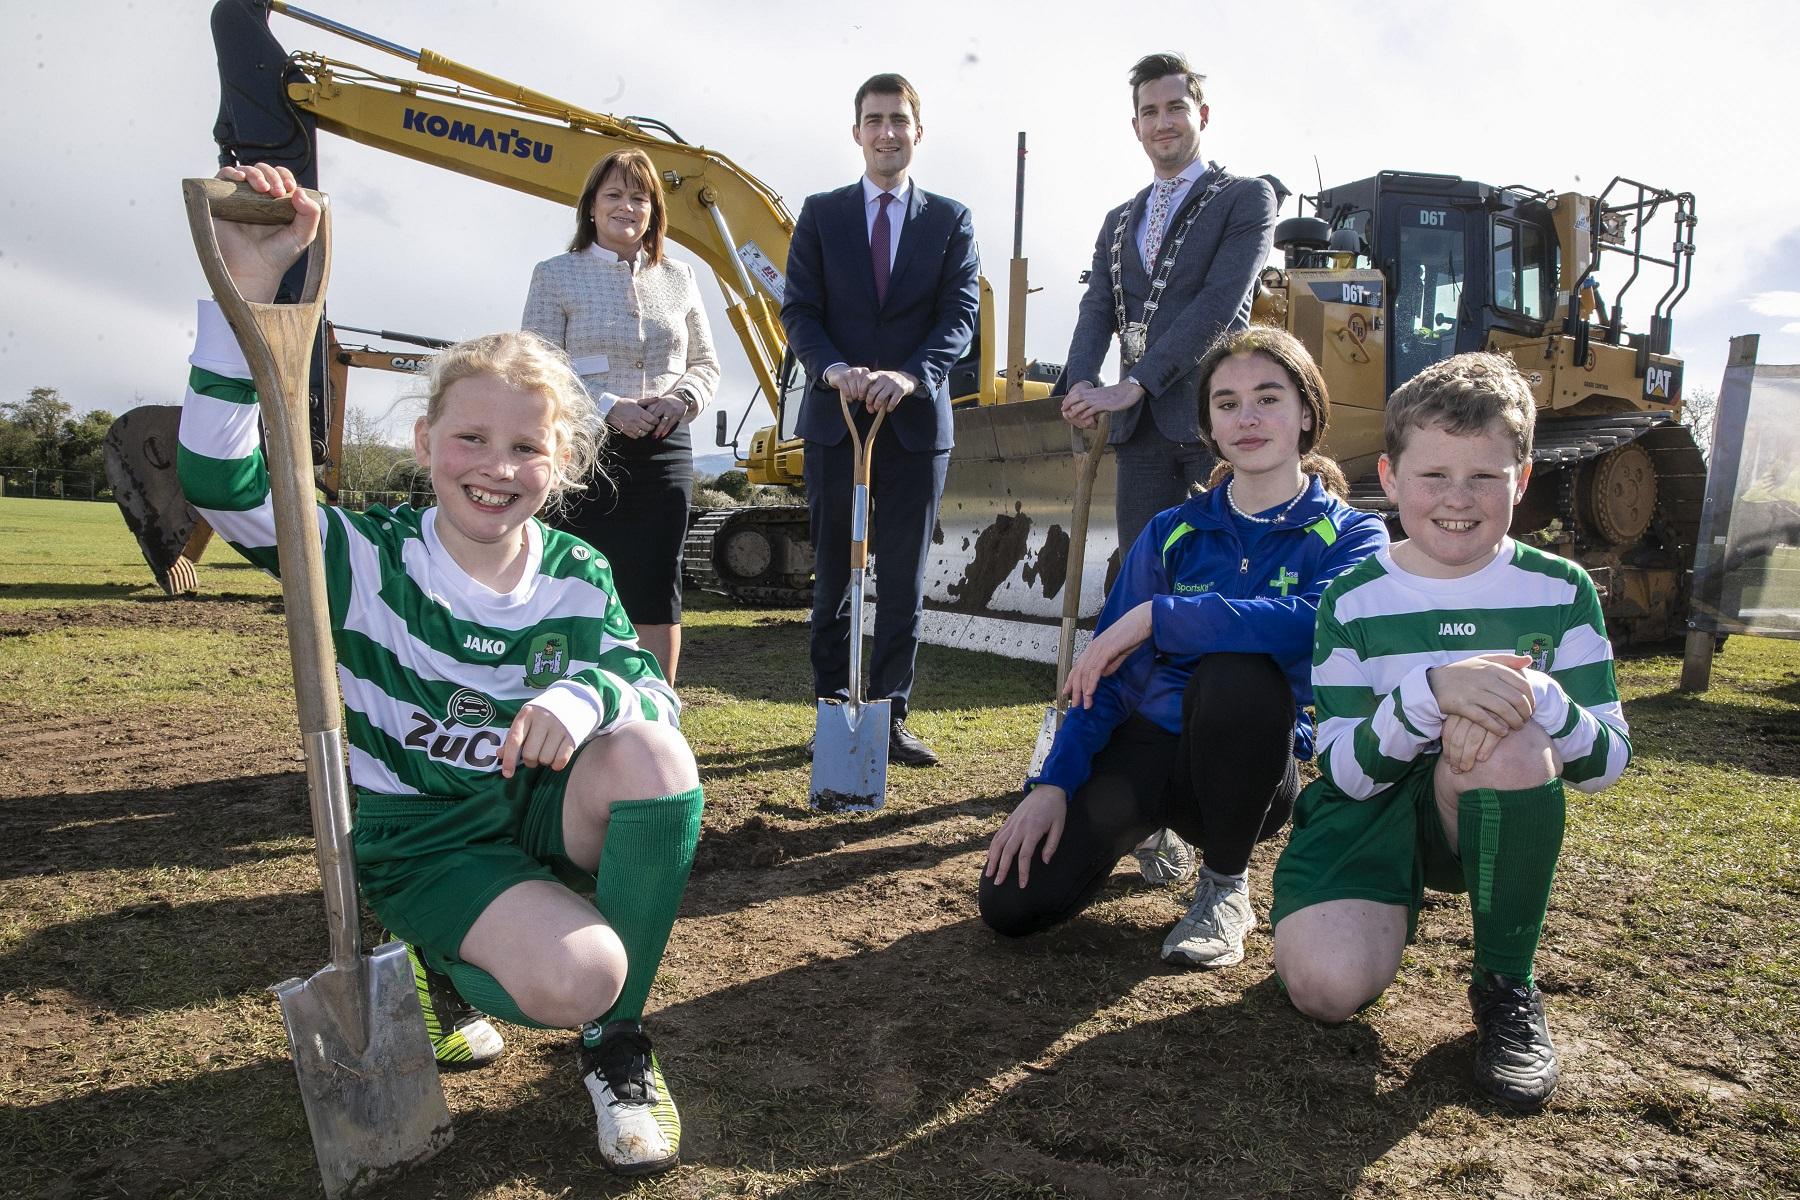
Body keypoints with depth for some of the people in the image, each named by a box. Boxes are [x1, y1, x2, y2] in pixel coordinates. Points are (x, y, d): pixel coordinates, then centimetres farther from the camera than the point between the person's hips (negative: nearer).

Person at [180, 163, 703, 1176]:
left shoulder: (577, 575, -2)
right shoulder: (371, 559, -10)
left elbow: (654, 690, -11)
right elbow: (224, 483, -25)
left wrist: (589, 694, -36)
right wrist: (249, 286, -34)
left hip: (542, 812, 4)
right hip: (423, 837, -4)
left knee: (653, 753, -30)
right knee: (573, 975, -31)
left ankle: (617, 1043, -10)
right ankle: (455, 963, 9)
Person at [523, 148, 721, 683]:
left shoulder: (678, 277, 14)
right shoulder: (556, 275, 5)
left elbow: (705, 363, 17)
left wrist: (681, 399, -6)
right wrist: (608, 407, -16)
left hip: (665, 451, 3)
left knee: (658, 592, 2)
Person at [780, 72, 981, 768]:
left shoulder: (950, 220, 9)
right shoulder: (820, 215, 9)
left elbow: (960, 314, -2)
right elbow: (798, 310, 2)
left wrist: (911, 376, -20)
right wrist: (835, 369, -19)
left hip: (916, 422, 0)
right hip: (834, 421, 0)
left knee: (904, 582, 3)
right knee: (832, 579, 6)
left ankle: (890, 716, 13)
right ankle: (833, 710, 16)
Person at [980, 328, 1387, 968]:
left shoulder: (1352, 535, -2)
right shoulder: (1173, 532, 5)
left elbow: (1312, 623, -27)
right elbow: (1108, 670, 1)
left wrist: (1157, 616, -25)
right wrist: (1053, 783, -10)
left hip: (1253, 765, -2)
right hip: (1149, 742, 3)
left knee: (1237, 671, -37)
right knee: (1010, 900, -16)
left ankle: (1226, 886, -11)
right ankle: (1151, 827, 16)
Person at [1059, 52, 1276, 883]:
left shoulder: (1244, 199, 6)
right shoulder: (1119, 223, 23)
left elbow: (1219, 303, -10)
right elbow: (1097, 313, 9)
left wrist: (1136, 382, -18)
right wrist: (1080, 389, -11)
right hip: (1145, 430, 5)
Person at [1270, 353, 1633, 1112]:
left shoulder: (1560, 593, -4)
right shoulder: (1353, 602, -8)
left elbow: (1607, 762, -8)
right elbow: (1347, 773, -15)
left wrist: (1537, 696, -30)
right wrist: (1432, 690, -33)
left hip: (1497, 820, 1)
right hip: (1370, 818, 0)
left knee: (1504, 730, -34)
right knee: (1328, 986, -27)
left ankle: (1507, 984, -13)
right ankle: (1394, 907, 12)